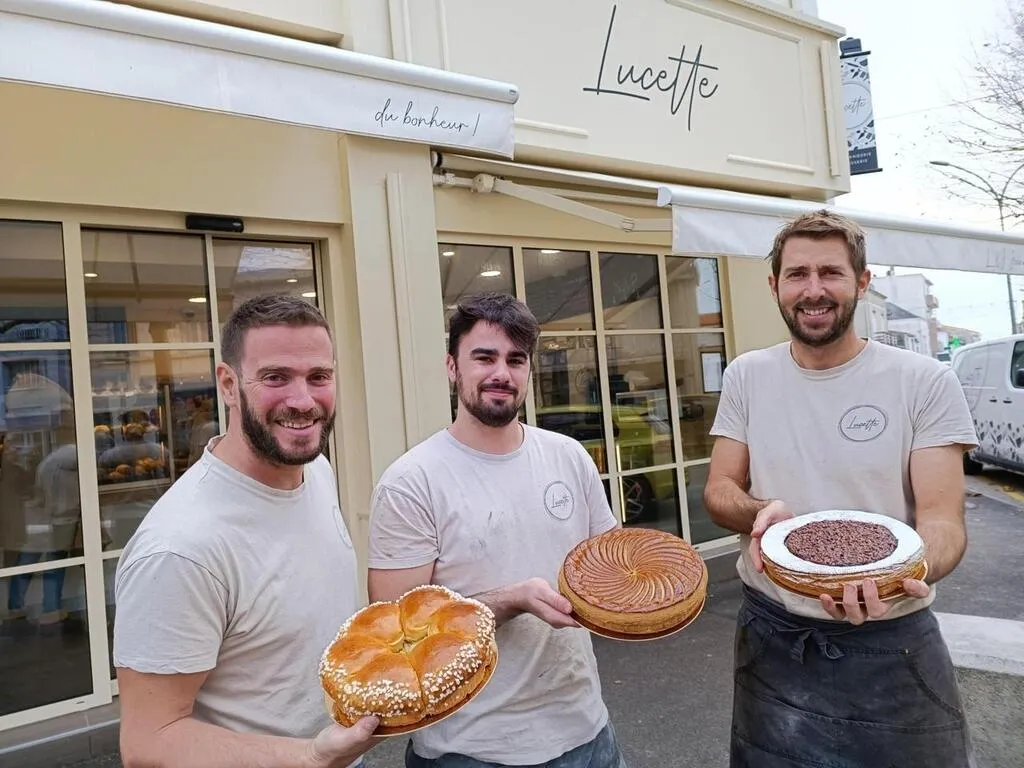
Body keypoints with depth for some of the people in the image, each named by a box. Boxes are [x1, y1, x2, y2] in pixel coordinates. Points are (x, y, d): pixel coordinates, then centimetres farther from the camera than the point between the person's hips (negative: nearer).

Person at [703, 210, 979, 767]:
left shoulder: (926, 383, -10)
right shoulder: (746, 376, -2)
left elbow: (942, 519, -11)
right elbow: (718, 491, 1)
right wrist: (760, 512, -22)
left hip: (891, 640, -2)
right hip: (770, 634, 2)